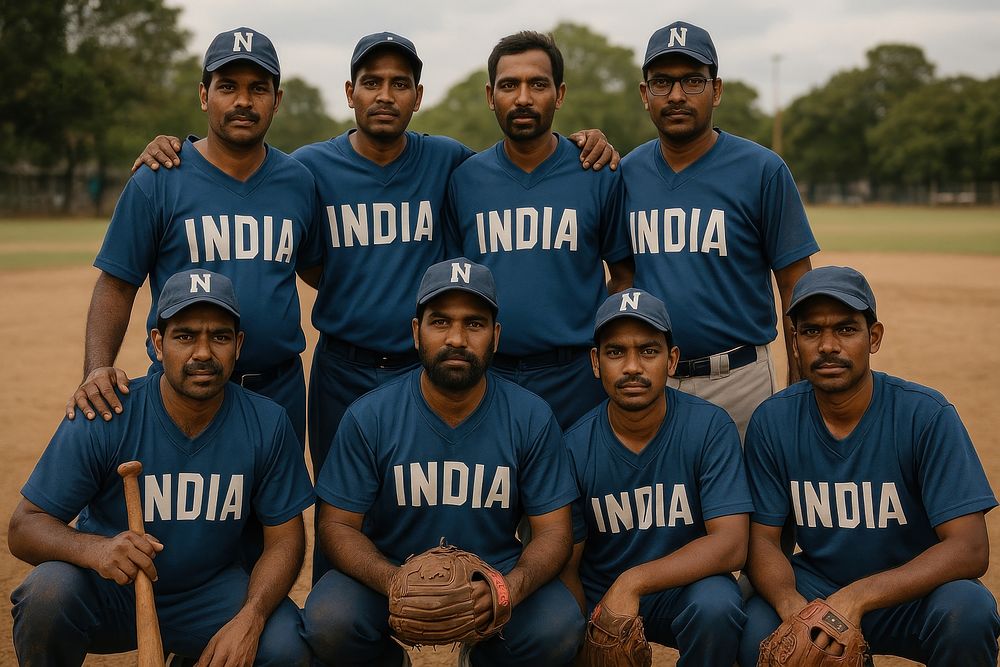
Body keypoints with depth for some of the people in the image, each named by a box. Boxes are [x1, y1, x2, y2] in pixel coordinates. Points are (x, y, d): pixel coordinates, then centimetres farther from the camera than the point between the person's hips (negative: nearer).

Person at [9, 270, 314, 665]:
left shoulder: (267, 425, -10)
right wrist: (93, 549, -39)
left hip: (208, 592, 2)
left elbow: (285, 538, -4)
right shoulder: (101, 419, -17)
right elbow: (23, 528, -16)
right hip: (108, 593, -1)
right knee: (49, 590, -33)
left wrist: (249, 619, -24)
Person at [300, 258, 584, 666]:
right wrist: (394, 581, -29)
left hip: (496, 572, 0)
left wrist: (513, 586, -29)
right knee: (328, 623, -30)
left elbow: (553, 530, -6)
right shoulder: (368, 417, -10)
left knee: (559, 632, -29)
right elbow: (337, 525, -7)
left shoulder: (532, 418, -8)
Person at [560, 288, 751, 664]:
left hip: (682, 589, -2)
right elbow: (565, 564, -5)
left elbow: (731, 545, -21)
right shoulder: (575, 447, -9)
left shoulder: (710, 427, -14)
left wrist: (633, 581, -31)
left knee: (716, 604, -34)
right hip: (596, 601, 2)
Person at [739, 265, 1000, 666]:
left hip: (910, 591, -1)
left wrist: (857, 598, -37)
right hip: (815, 584, 2)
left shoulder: (927, 415, -17)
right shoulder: (773, 421, -7)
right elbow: (762, 540, -5)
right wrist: (793, 607, -30)